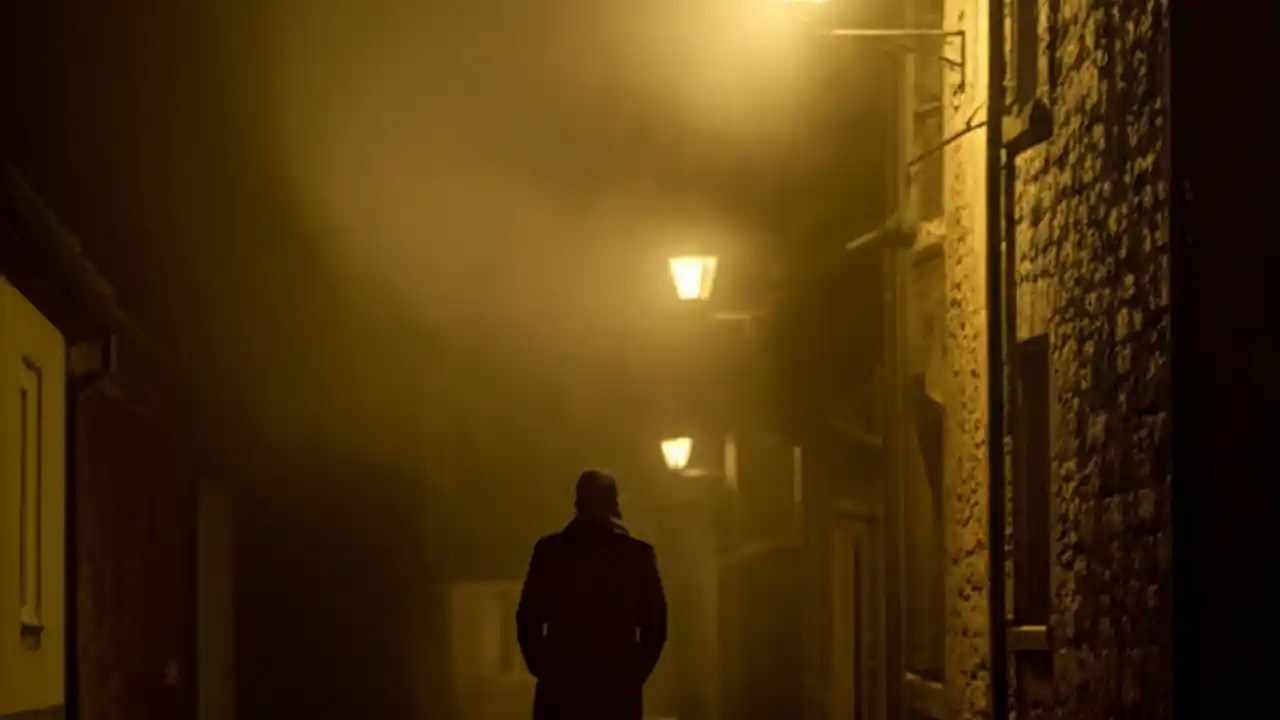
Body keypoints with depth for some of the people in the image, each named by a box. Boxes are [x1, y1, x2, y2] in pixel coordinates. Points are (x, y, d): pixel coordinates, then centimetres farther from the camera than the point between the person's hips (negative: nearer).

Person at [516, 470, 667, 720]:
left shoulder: (549, 550, 0)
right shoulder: (638, 554, 1)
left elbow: (528, 620, 0)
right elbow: (655, 624, 1)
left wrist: (544, 670, 11)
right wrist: (634, 675, 12)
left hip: (560, 689, 0)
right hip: (619, 691, 0)